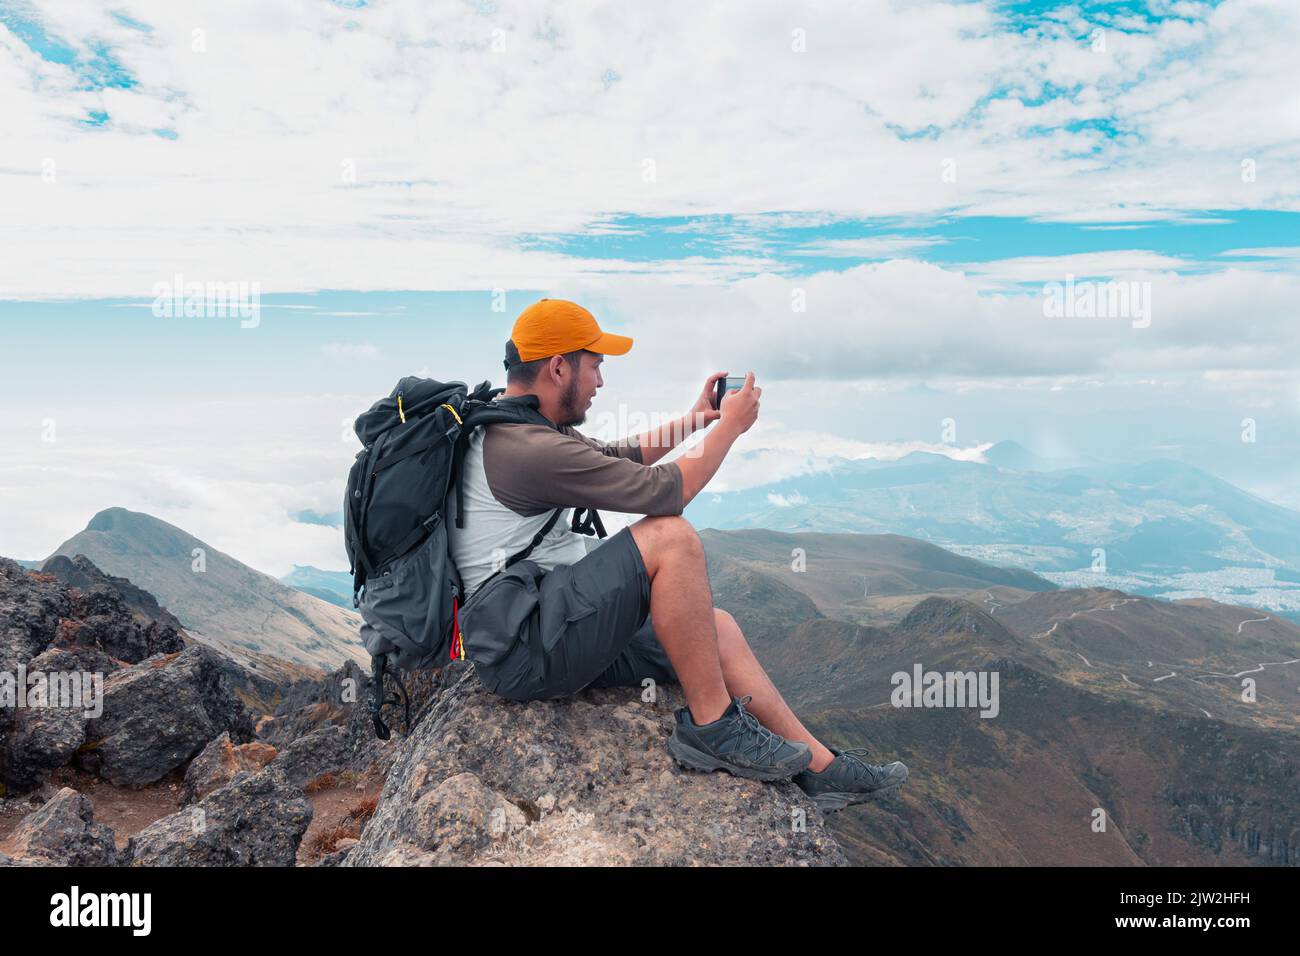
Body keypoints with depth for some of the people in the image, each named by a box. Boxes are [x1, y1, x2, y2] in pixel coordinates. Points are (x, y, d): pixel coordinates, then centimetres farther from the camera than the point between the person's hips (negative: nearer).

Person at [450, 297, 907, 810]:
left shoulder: (522, 425, 12)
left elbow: (615, 456, 27)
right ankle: (712, 726, -11)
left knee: (715, 626, 6)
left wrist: (695, 418, 23)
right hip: (521, 649, -11)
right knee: (671, 537, -24)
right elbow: (665, 490, -20)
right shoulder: (527, 449, -22)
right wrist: (729, 426, -5)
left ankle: (823, 768, 12)